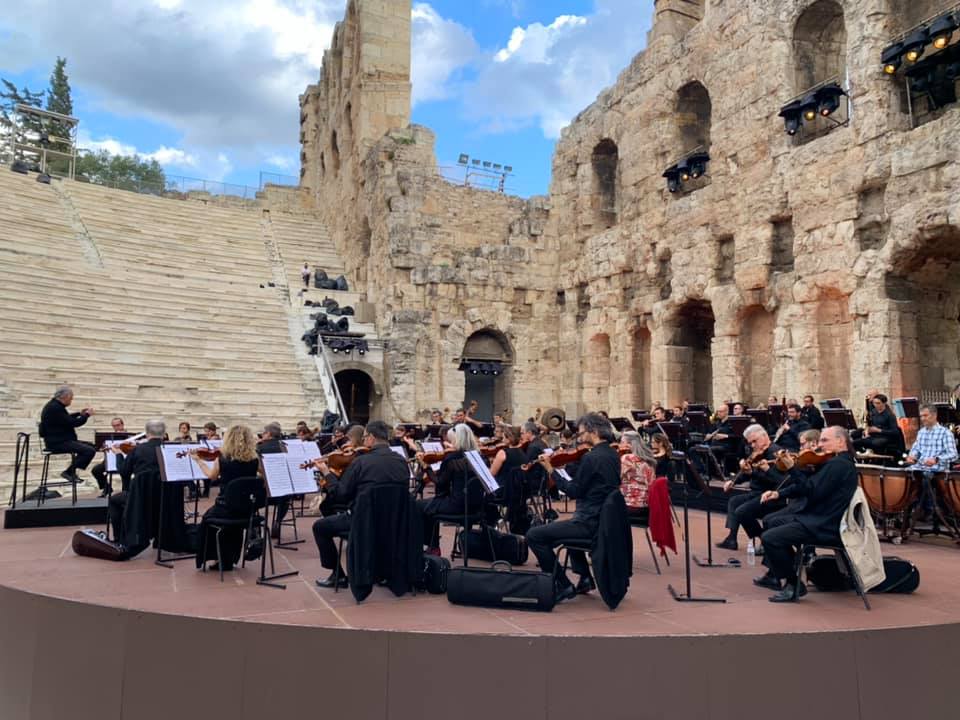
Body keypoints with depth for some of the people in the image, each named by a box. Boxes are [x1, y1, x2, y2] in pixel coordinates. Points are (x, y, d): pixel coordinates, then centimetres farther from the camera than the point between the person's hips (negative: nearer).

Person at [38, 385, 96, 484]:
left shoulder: (54, 405, 13)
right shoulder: (55, 408, -20)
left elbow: (66, 419, 29)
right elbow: (72, 423, -22)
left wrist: (80, 414, 18)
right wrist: (87, 415, -8)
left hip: (59, 439, 11)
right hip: (57, 442, -11)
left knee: (90, 446, 18)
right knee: (90, 451, -22)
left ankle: (71, 471, 17)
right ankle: (68, 472, -10)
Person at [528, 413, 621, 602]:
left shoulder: (591, 457, -20)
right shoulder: (613, 454, 8)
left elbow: (574, 491, -15)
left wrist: (550, 470, -10)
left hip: (590, 523, -10)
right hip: (605, 519, 10)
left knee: (534, 536, -6)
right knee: (567, 526, 38)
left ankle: (564, 587, -3)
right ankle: (585, 578, 32)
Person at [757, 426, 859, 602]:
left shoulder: (839, 464, -19)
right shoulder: (838, 462, 14)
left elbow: (811, 491, -25)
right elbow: (808, 485, 13)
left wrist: (792, 469, -24)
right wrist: (779, 494, 2)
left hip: (824, 526, -12)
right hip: (818, 518, 12)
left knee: (769, 538, -19)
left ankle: (793, 585, -3)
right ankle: (778, 574, 28)